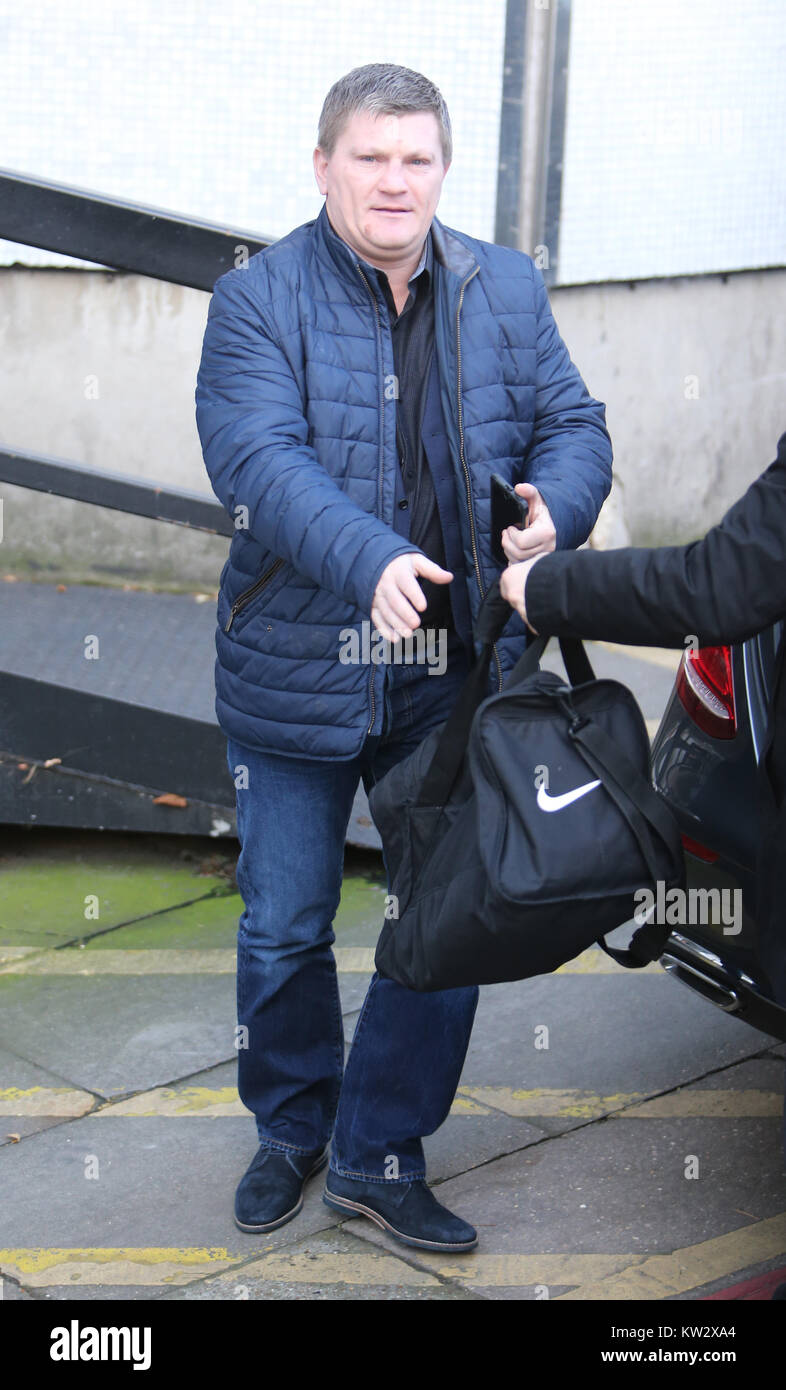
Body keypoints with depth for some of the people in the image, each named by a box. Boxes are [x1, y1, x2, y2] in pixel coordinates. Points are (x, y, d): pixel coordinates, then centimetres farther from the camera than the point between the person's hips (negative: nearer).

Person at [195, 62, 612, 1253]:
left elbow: (572, 420, 7)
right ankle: (291, 1131, 35)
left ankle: (380, 1155, 26)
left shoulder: (506, 291, 6)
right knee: (283, 930, 10)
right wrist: (371, 560, -36)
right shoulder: (257, 298, -6)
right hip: (298, 675, -2)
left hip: (455, 680, 3)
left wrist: (555, 509, -18)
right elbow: (256, 457, -20)